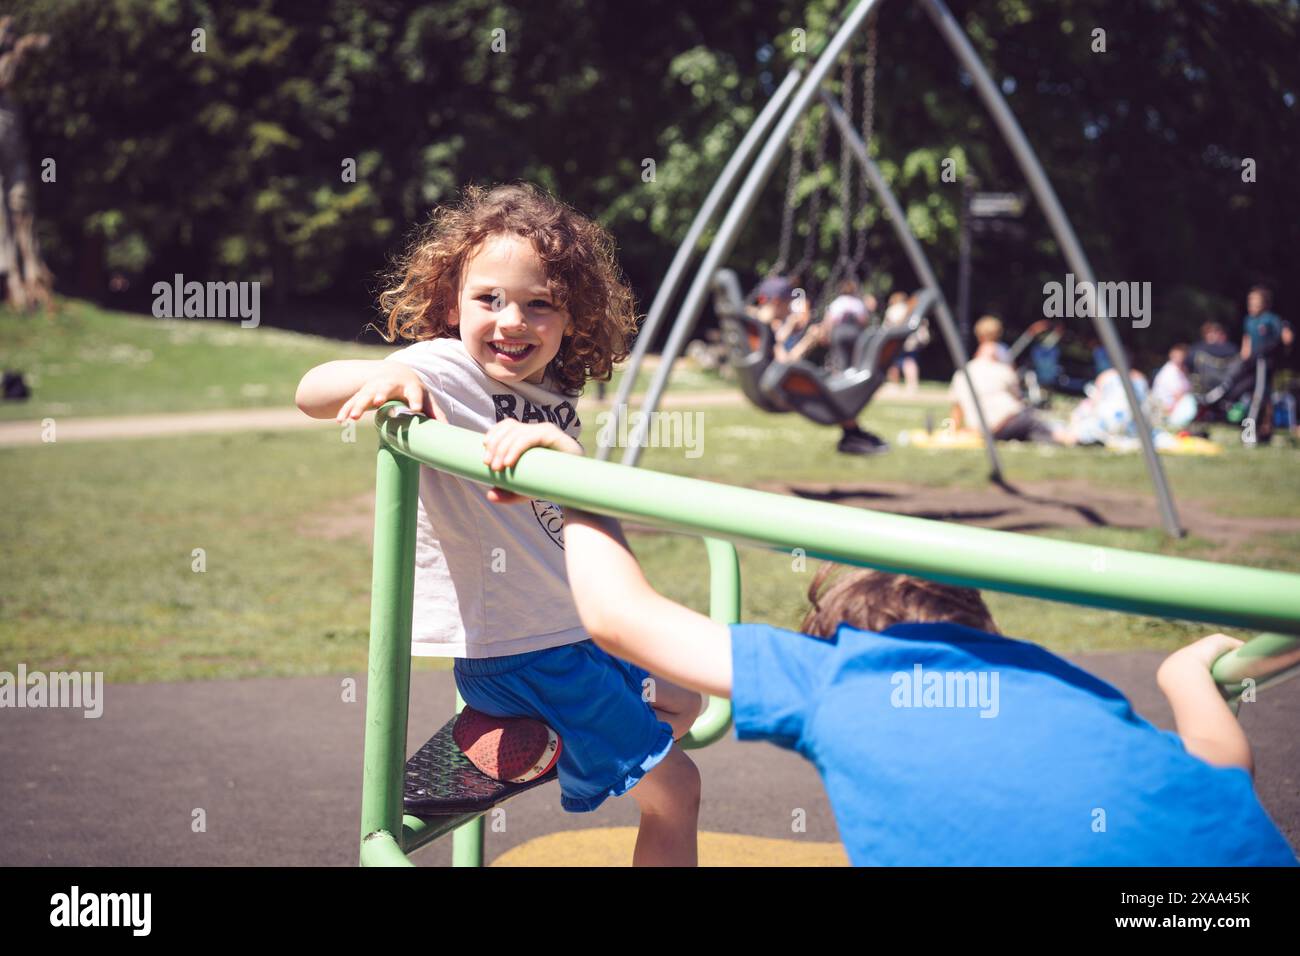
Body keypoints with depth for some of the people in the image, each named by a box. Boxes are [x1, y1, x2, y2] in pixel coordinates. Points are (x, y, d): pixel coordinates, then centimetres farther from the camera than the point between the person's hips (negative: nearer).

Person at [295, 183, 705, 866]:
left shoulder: (553, 395, 2)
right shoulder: (443, 369, -19)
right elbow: (311, 393, -32)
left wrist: (560, 449, -9)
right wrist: (385, 375, -48)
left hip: (574, 629, 9)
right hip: (516, 651, -8)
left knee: (679, 703, 33)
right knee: (673, 787, -2)